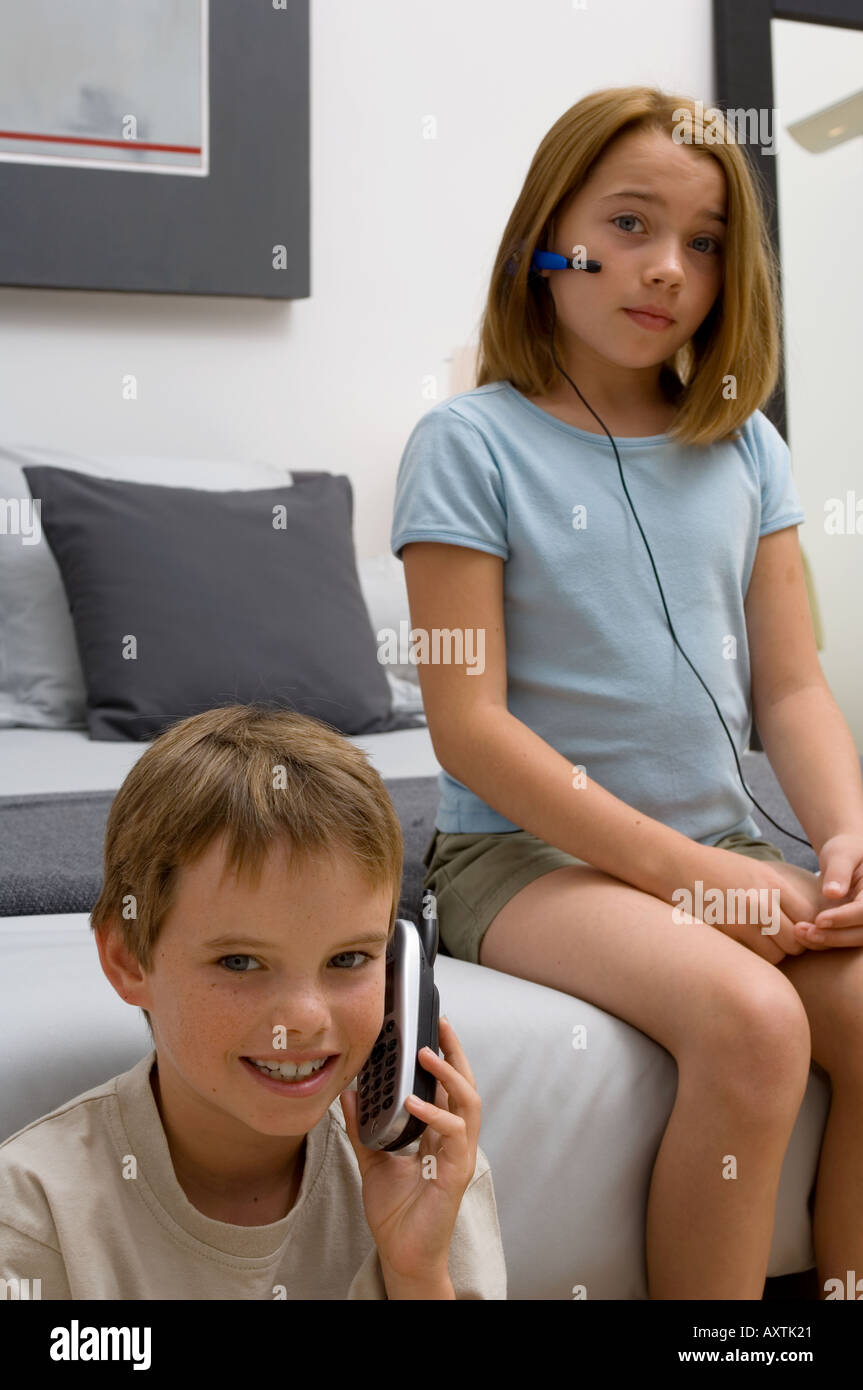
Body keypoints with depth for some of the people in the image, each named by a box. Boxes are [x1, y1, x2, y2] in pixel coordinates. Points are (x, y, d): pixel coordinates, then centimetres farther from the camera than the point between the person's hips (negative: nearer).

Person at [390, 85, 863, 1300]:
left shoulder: (744, 447, 10)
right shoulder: (471, 446, -5)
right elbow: (469, 725, -12)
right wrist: (678, 866, -15)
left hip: (722, 844, 5)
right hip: (526, 847, -5)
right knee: (748, 1020, -29)